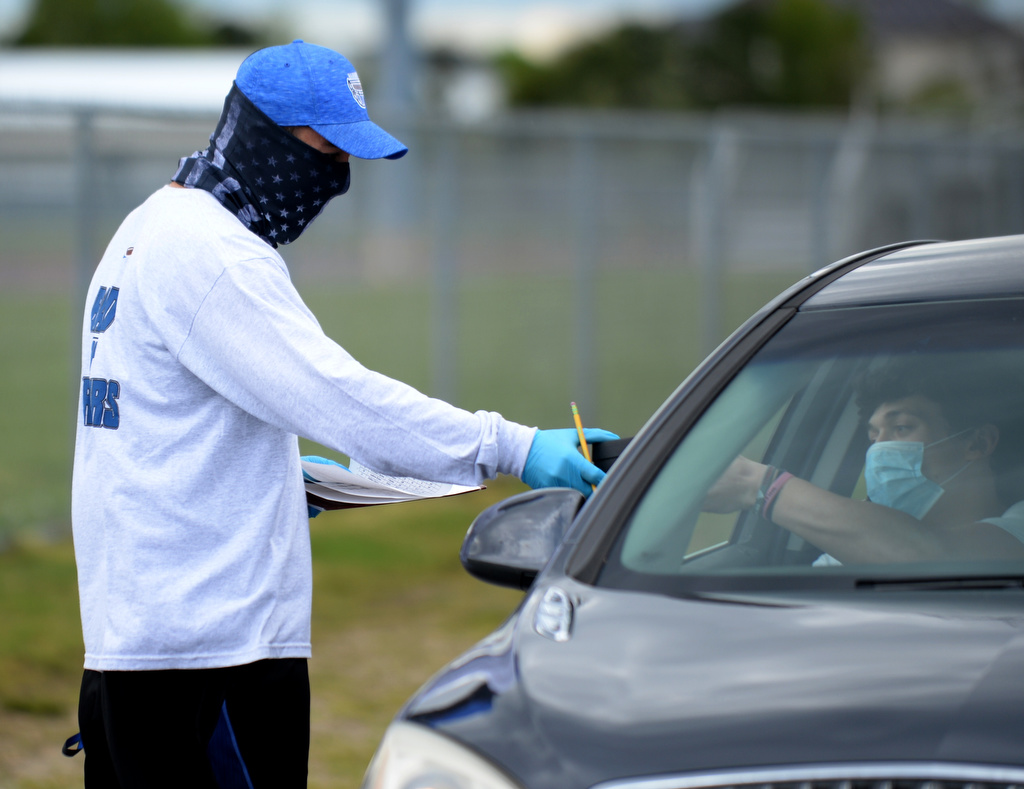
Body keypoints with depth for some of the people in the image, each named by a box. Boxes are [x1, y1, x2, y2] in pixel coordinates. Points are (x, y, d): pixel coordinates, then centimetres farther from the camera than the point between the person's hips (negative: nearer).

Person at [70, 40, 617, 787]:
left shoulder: (149, 231, 17)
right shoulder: (210, 252, -16)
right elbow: (334, 393, -25)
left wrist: (280, 473, 18)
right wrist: (513, 448, -26)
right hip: (212, 639, -10)